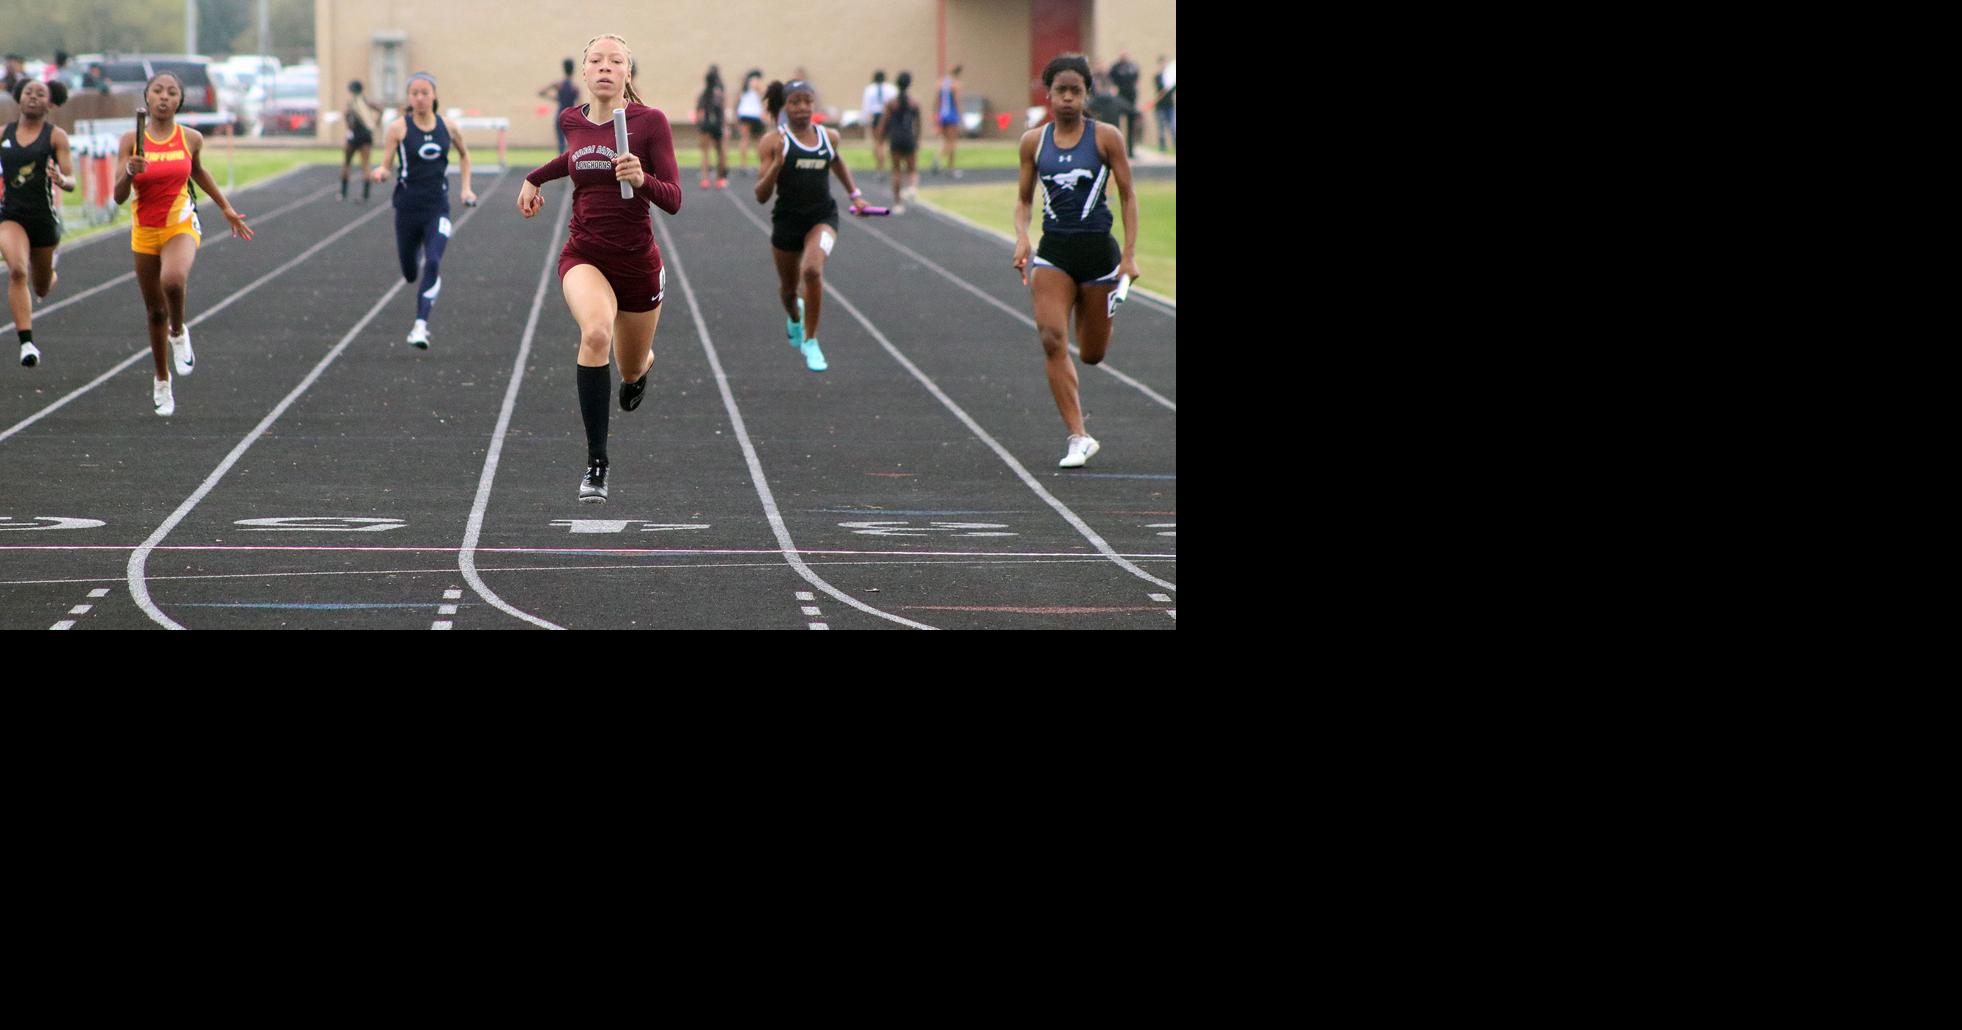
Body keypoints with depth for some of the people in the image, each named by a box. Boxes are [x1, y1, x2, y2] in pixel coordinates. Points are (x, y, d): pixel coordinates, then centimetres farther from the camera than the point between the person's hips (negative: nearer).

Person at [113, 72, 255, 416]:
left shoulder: (191, 139, -2)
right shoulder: (131, 141, -6)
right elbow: (119, 196, -8)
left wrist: (226, 209, 24)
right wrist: (130, 172, -28)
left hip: (182, 226, -1)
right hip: (144, 230, 1)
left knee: (173, 279, -34)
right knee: (155, 311, 11)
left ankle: (179, 333, -3)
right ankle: (162, 381, 31)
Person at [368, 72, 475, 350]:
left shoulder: (448, 126, 1)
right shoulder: (398, 128, -5)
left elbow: (464, 154, 21)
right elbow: (387, 167, -3)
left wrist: (466, 187, 13)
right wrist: (381, 172, -26)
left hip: (438, 207, 0)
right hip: (408, 208, 0)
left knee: (433, 263, -20)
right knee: (409, 272, 10)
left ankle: (420, 326, -21)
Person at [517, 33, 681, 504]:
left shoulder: (650, 121, -11)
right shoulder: (572, 121, 1)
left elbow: (673, 200, -14)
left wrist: (641, 179, -31)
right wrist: (535, 178, 28)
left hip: (637, 261, -1)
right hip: (584, 257, 1)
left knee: (631, 371, 17)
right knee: (596, 333, -32)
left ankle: (642, 365, 61)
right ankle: (596, 463, -26)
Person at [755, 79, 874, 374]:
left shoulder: (829, 137, 1)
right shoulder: (775, 142, -9)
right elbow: (761, 195, -12)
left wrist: (855, 194, 24)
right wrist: (777, 164, -26)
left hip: (823, 217, 0)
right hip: (787, 219, 0)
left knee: (812, 269, -28)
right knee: (788, 288, 18)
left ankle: (810, 341, -12)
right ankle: (794, 317, 57)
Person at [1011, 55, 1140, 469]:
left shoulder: (1105, 137, -4)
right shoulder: (1033, 141, 3)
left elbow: (1128, 196, 1)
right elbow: (1023, 199, 12)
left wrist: (1129, 255, -5)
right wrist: (1022, 237, -7)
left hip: (1097, 249, -1)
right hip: (1053, 252, 1)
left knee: (1092, 353, 8)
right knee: (1052, 339, -18)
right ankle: (1078, 437, -14)